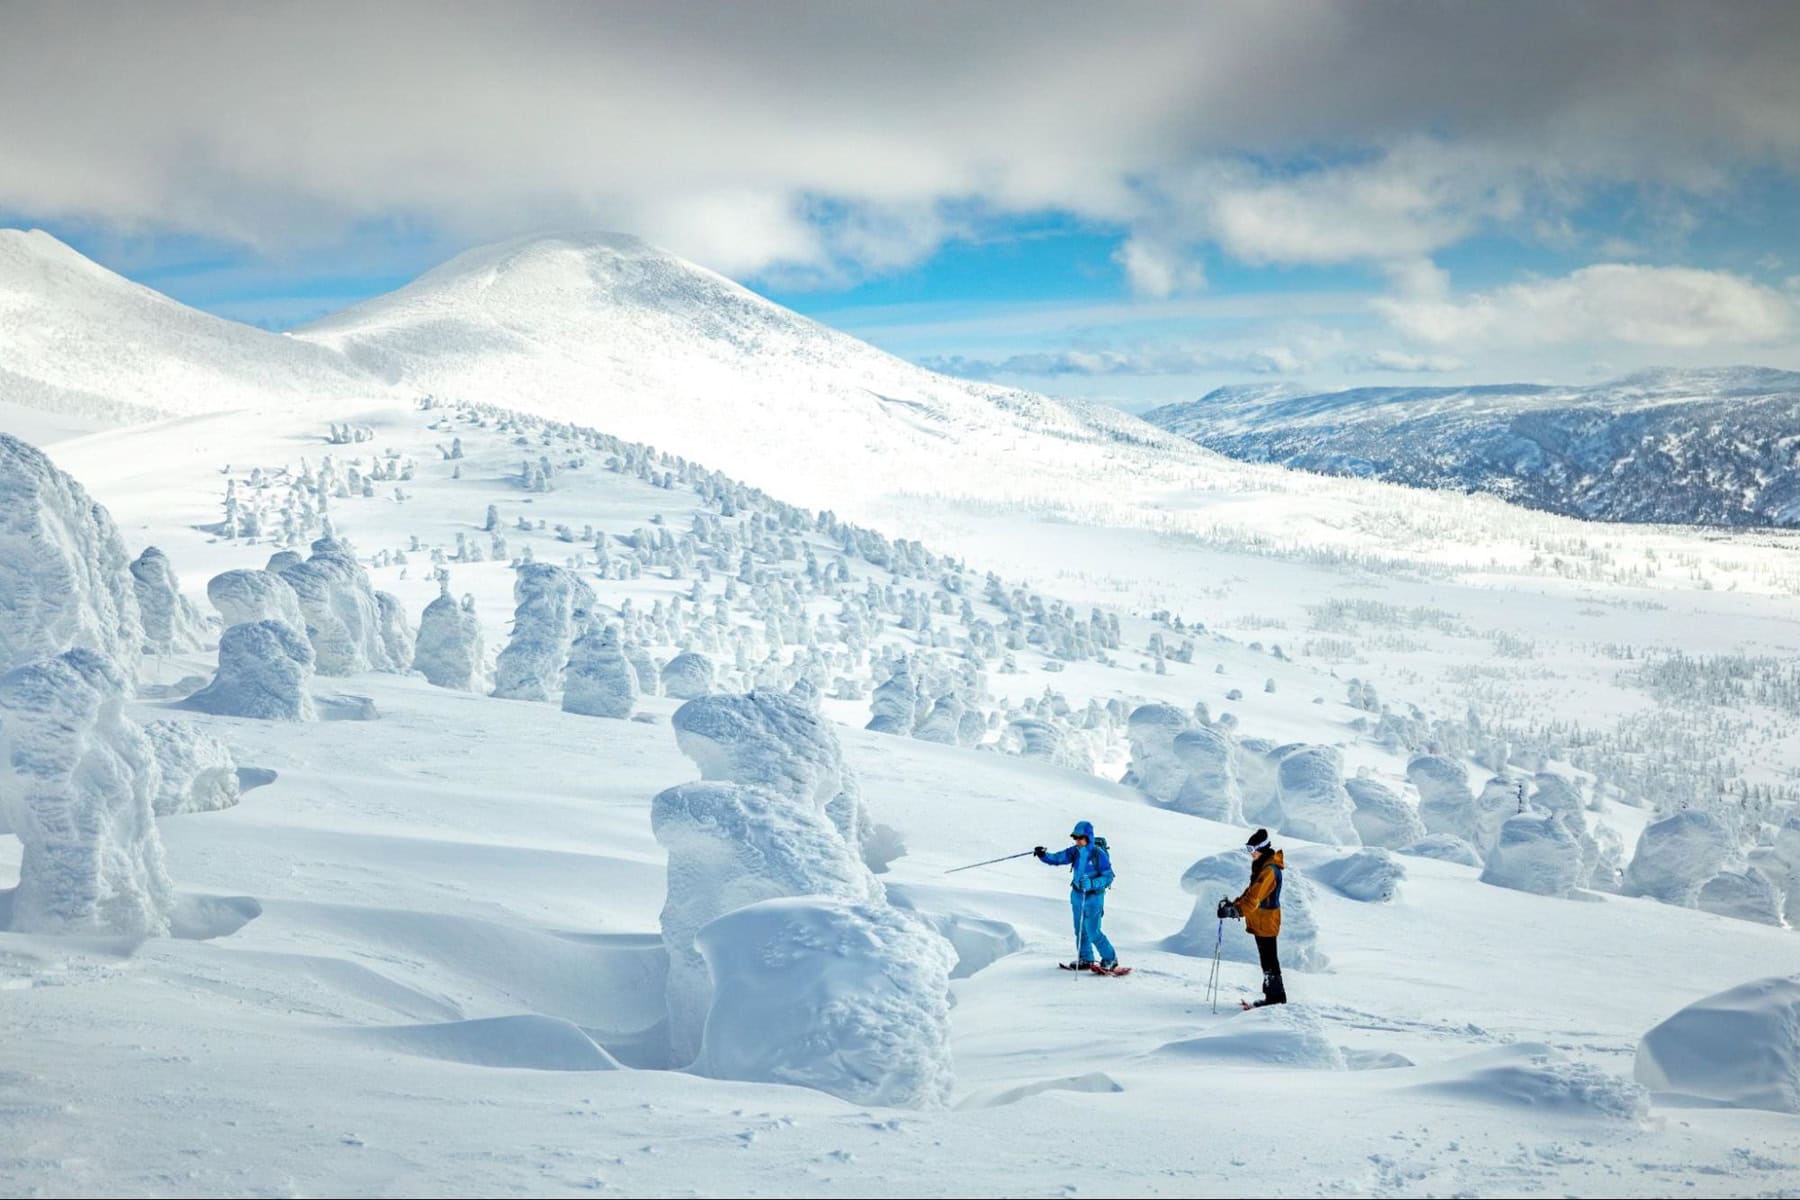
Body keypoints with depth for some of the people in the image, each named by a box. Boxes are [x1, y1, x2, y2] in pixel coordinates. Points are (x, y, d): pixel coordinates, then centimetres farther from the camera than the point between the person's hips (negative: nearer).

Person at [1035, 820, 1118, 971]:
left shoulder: (1099, 854, -19)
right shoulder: (1075, 852, -2)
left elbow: (1108, 877, -18)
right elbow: (1057, 859, -3)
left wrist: (1091, 883, -32)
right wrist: (1043, 855, -22)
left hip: (1093, 897, -7)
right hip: (1077, 895, 7)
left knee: (1093, 933, -5)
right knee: (1080, 930, 15)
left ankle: (1110, 959, 11)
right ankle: (1086, 960, 30)